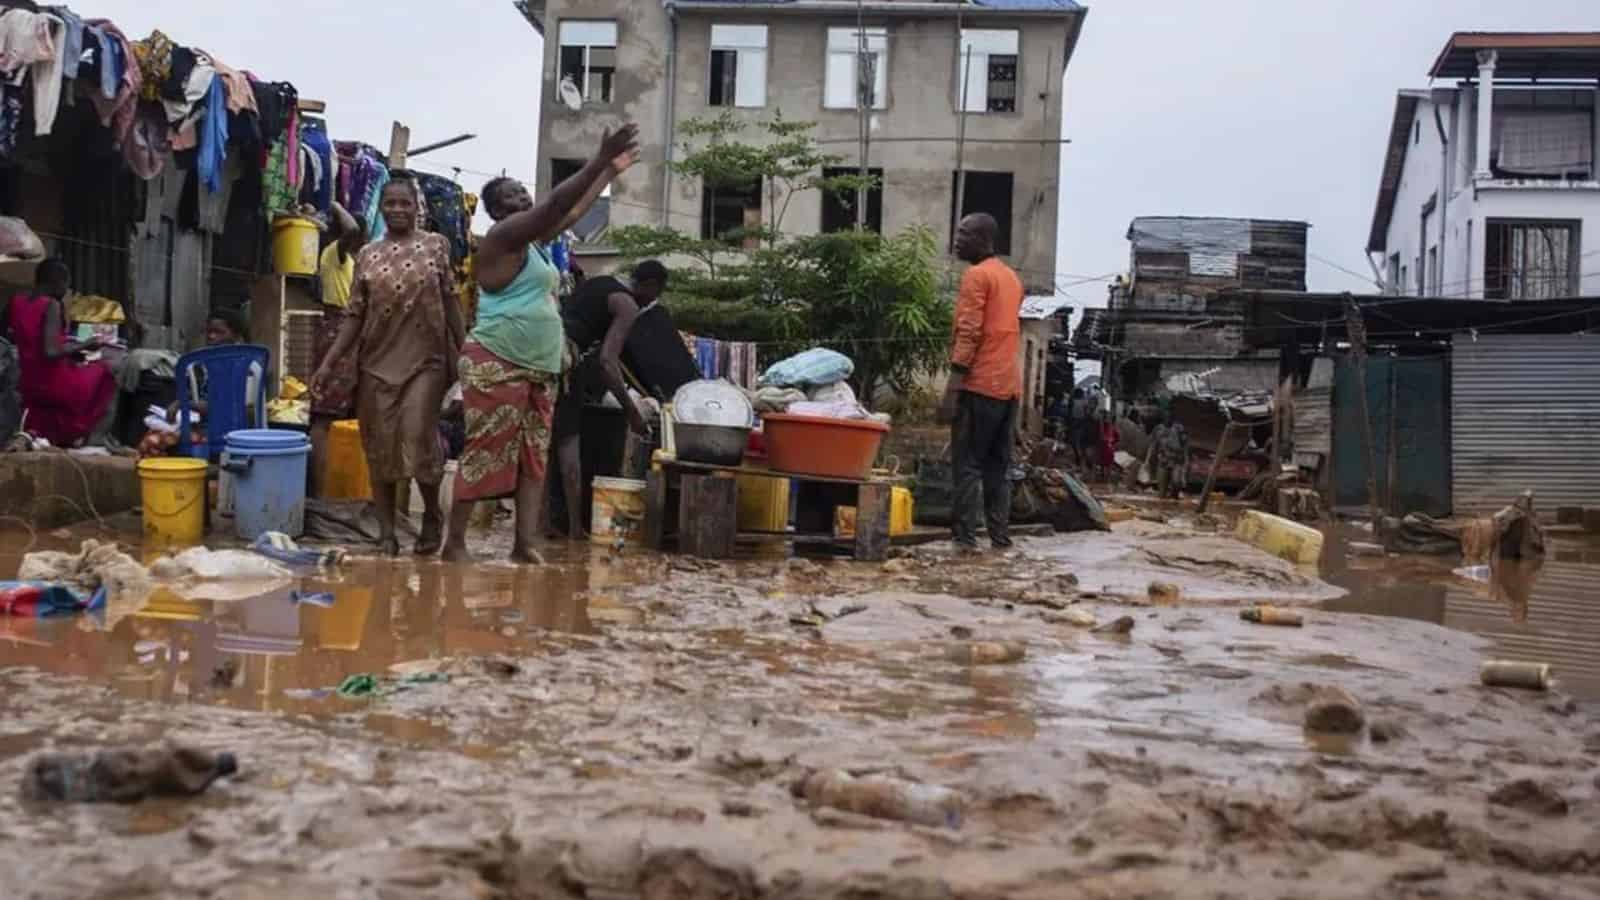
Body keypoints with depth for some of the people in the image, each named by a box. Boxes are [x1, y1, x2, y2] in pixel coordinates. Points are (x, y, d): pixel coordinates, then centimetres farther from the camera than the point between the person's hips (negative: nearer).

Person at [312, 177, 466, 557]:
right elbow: (355, 315, 8)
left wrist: (465, 352, -1)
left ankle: (432, 512, 13)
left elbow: (450, 303, 4)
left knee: (418, 438, -12)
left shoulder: (436, 246, 4)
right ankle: (386, 532, 12)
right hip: (376, 363, 3)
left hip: (425, 360, -3)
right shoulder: (367, 255, 8)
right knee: (380, 447, 3)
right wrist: (328, 364, 1)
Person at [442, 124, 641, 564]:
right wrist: (599, 160, -22)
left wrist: (612, 171, 29)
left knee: (534, 457, 4)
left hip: (539, 369, 9)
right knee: (484, 455, -8)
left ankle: (525, 545, 4)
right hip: (495, 366, -9)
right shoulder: (503, 235, -9)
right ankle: (454, 544, -3)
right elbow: (556, 204, -20)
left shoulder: (534, 239, 16)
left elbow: (575, 209, 28)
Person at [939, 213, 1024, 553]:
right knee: (999, 466, 10)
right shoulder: (1011, 277, 19)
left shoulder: (976, 275, -8)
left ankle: (965, 537, -9)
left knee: (968, 464, -6)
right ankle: (1000, 536, 8)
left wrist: (951, 390, -17)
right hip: (1009, 385, 8)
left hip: (980, 384, -8)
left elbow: (968, 335, -15)